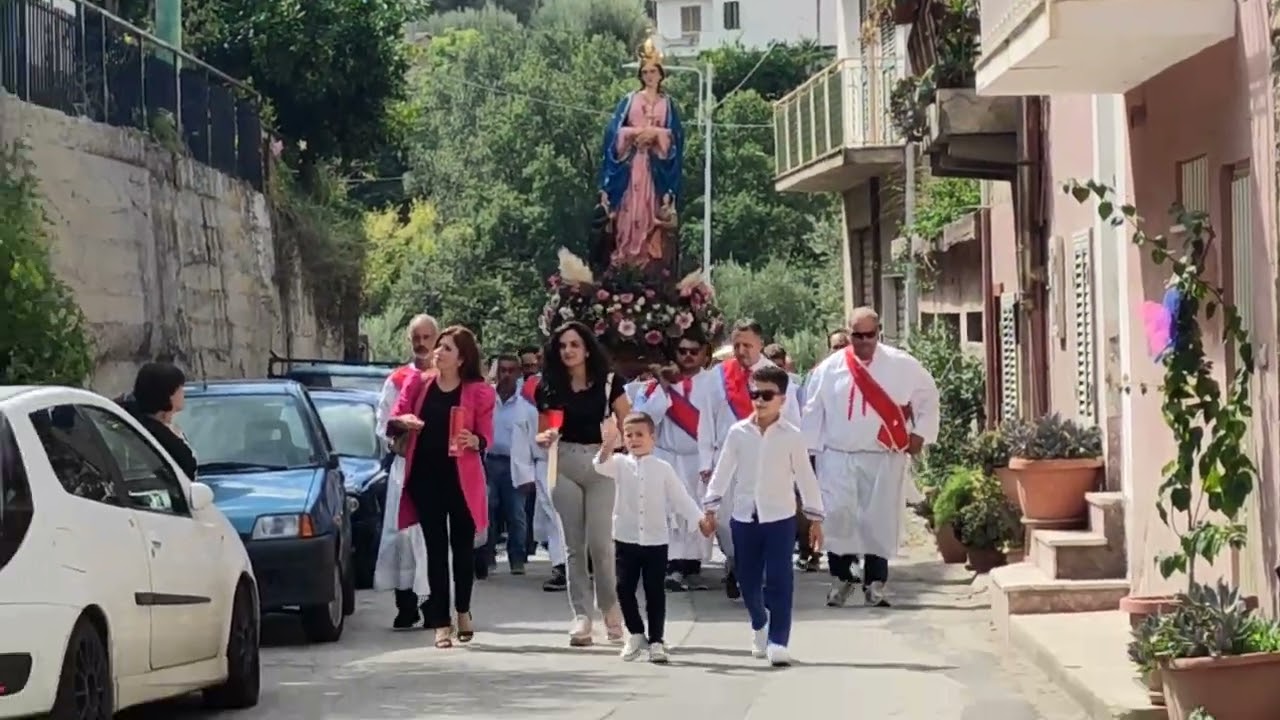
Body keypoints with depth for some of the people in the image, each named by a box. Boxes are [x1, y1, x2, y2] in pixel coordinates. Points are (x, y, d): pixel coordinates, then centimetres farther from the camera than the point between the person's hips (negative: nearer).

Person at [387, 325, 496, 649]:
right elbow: (392, 421, 5)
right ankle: (440, 622, 4)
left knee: (463, 545, 8)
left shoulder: (479, 391, -3)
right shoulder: (418, 383, 4)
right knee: (436, 547, 2)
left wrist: (473, 441, -26)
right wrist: (404, 421, -17)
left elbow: (486, 437, -4)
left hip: (461, 477, -1)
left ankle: (463, 610, 30)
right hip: (425, 475, 1)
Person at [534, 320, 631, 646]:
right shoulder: (549, 386, 5)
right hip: (565, 465, 2)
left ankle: (611, 608, 12)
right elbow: (543, 431, 10)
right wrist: (545, 437, -13)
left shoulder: (608, 382, -1)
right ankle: (581, 616, 6)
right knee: (574, 545, 3)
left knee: (600, 543, -8)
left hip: (601, 463, -2)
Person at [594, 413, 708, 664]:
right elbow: (601, 465, -20)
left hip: (656, 540, -1)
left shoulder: (663, 468, 1)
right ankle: (636, 634, 19)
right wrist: (608, 444, -38)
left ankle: (656, 641, 9)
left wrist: (701, 520, -4)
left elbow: (680, 497, 3)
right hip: (626, 539, 1)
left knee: (655, 592, 2)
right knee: (624, 588, 1)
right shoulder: (620, 464, 1)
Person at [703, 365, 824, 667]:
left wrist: (815, 517, 2)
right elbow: (723, 471, 7)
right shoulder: (738, 432, 2)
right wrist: (711, 506, 2)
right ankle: (760, 625, 35)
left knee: (779, 581, -7)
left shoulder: (792, 436, -3)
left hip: (780, 517, -2)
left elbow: (805, 477, 1)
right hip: (744, 516, 3)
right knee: (748, 580, 10)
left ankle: (777, 641, -5)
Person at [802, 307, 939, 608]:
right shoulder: (830, 368, -1)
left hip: (885, 459, 0)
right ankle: (841, 579, 12)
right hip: (838, 458, 0)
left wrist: (920, 433, 4)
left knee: (880, 521, 3)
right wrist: (809, 451, 0)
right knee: (837, 518, -5)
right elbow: (813, 411, 3)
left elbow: (928, 396, 11)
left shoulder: (902, 365, -1)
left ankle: (874, 584, 13)